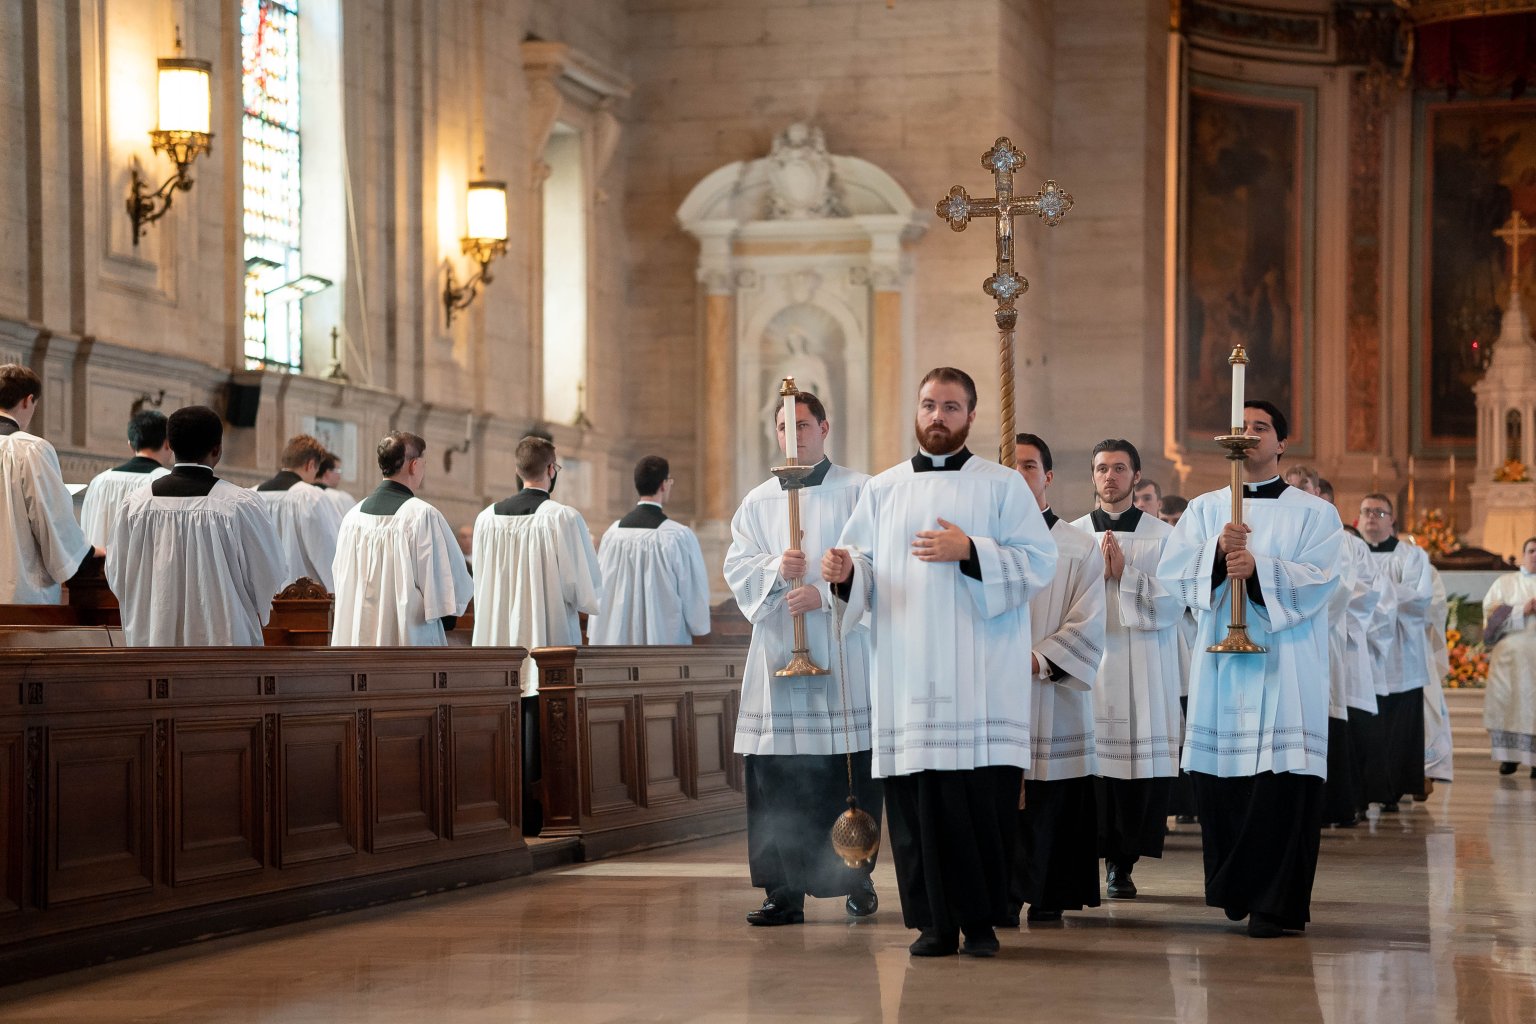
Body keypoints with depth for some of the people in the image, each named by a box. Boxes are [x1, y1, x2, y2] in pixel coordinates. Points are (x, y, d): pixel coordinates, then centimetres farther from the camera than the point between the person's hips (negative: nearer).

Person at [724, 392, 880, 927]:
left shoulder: (860, 492, 4)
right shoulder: (758, 501, 15)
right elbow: (736, 566, 8)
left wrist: (824, 592, -16)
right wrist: (777, 568, -12)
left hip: (844, 656, -3)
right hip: (778, 655, 3)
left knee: (851, 777, -1)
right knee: (776, 779, -2)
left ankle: (858, 881, 11)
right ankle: (784, 891, 0)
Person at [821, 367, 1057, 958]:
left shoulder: (1003, 487, 7)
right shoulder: (882, 491, 15)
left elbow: (1039, 562, -2)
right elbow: (863, 572, 11)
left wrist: (969, 551, -13)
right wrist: (846, 570, -11)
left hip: (981, 681, -2)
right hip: (907, 677, 2)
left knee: (983, 795, -7)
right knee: (916, 799, -2)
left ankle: (982, 919, 3)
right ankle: (935, 923, 6)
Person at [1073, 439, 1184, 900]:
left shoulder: (1162, 537, 6)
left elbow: (1173, 604, -2)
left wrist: (1126, 574, -10)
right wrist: (1097, 572, -9)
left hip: (1144, 669, 0)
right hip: (1087, 665, 0)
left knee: (1144, 768, -3)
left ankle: (1122, 863, 7)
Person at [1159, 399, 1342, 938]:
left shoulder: (1313, 513, 6)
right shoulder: (1204, 509, 14)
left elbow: (1318, 580, -8)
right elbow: (1172, 568, 1)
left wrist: (1259, 568, -22)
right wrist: (1217, 551, -18)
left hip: (1284, 664, -3)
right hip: (1219, 661, 3)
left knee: (1282, 781, -8)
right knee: (1218, 776, 2)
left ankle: (1276, 903, -3)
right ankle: (1234, 889, 18)